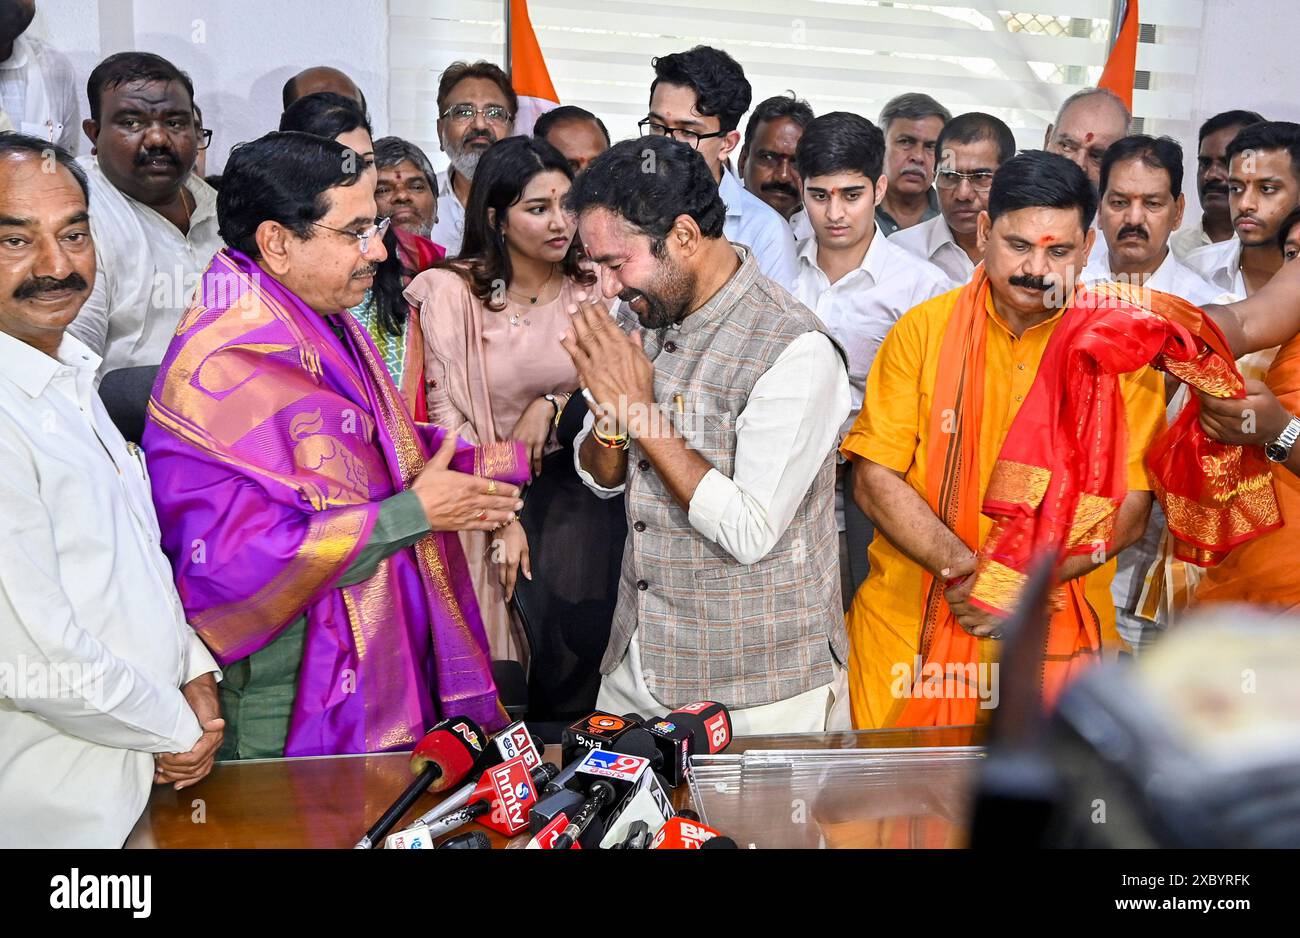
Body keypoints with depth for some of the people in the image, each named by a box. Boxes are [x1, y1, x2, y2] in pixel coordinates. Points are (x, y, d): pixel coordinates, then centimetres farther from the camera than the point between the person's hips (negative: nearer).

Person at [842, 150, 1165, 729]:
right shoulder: (924, 329, -1)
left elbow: (1129, 509, -4)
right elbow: (874, 477, -5)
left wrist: (1019, 582, -16)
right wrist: (963, 568, -17)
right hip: (910, 629, 0)